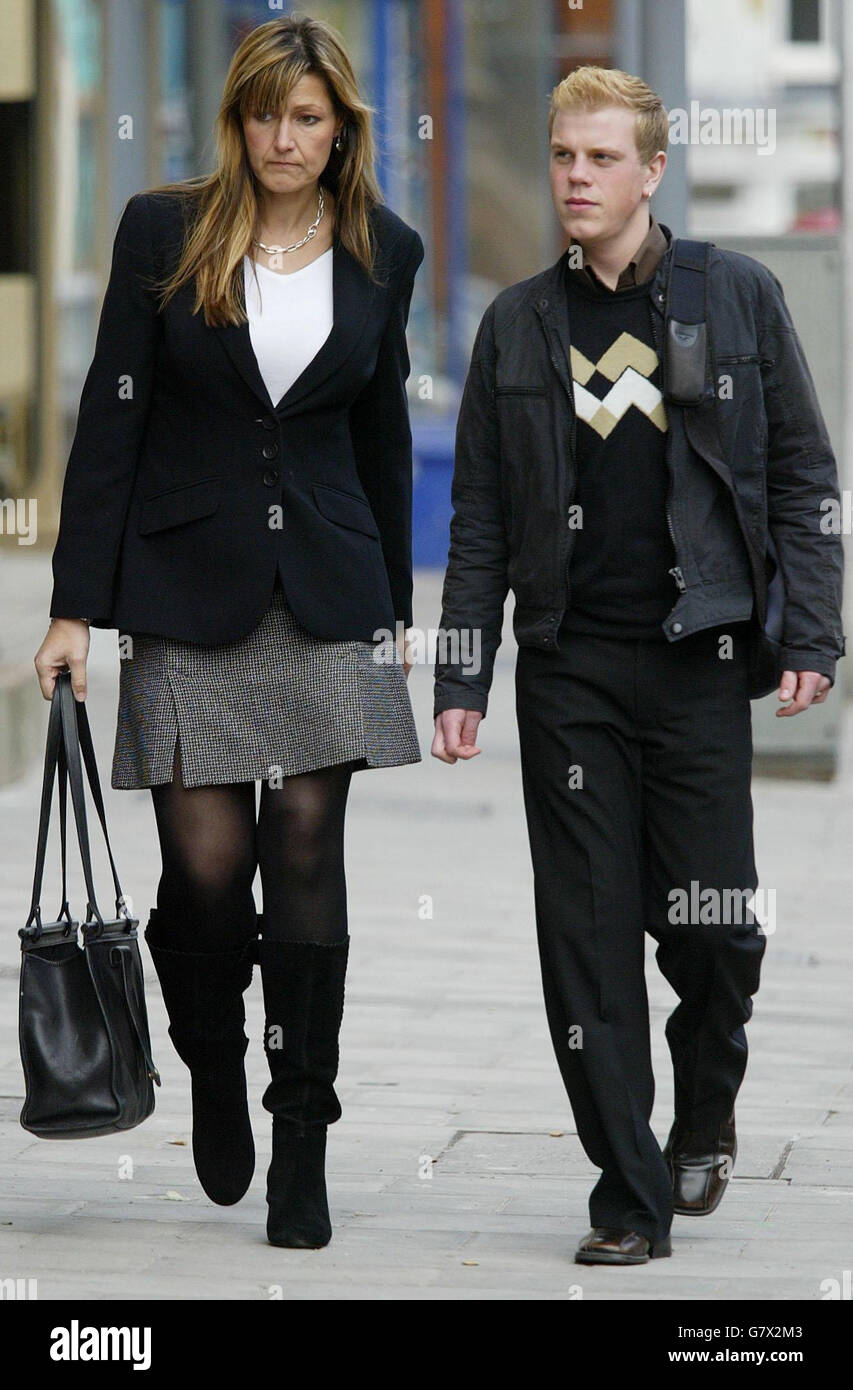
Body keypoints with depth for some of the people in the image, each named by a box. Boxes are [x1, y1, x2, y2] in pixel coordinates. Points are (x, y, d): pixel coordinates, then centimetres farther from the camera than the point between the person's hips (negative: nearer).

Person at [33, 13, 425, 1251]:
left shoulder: (383, 252, 5)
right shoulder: (164, 233, -2)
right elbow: (110, 420, -3)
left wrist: (393, 605, 16)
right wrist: (77, 605, -7)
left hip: (326, 588, 2)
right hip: (189, 582, -2)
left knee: (307, 850, -2)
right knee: (207, 860, -6)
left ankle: (304, 1141, 7)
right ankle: (213, 1068, 24)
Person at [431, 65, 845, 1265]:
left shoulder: (738, 297, 3)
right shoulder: (519, 324, 8)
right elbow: (481, 519, 10)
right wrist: (460, 680, 4)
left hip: (699, 659, -1)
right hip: (569, 668, 2)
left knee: (712, 928, -1)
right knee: (589, 941, -1)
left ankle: (706, 1112, 30)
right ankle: (632, 1200, 6)